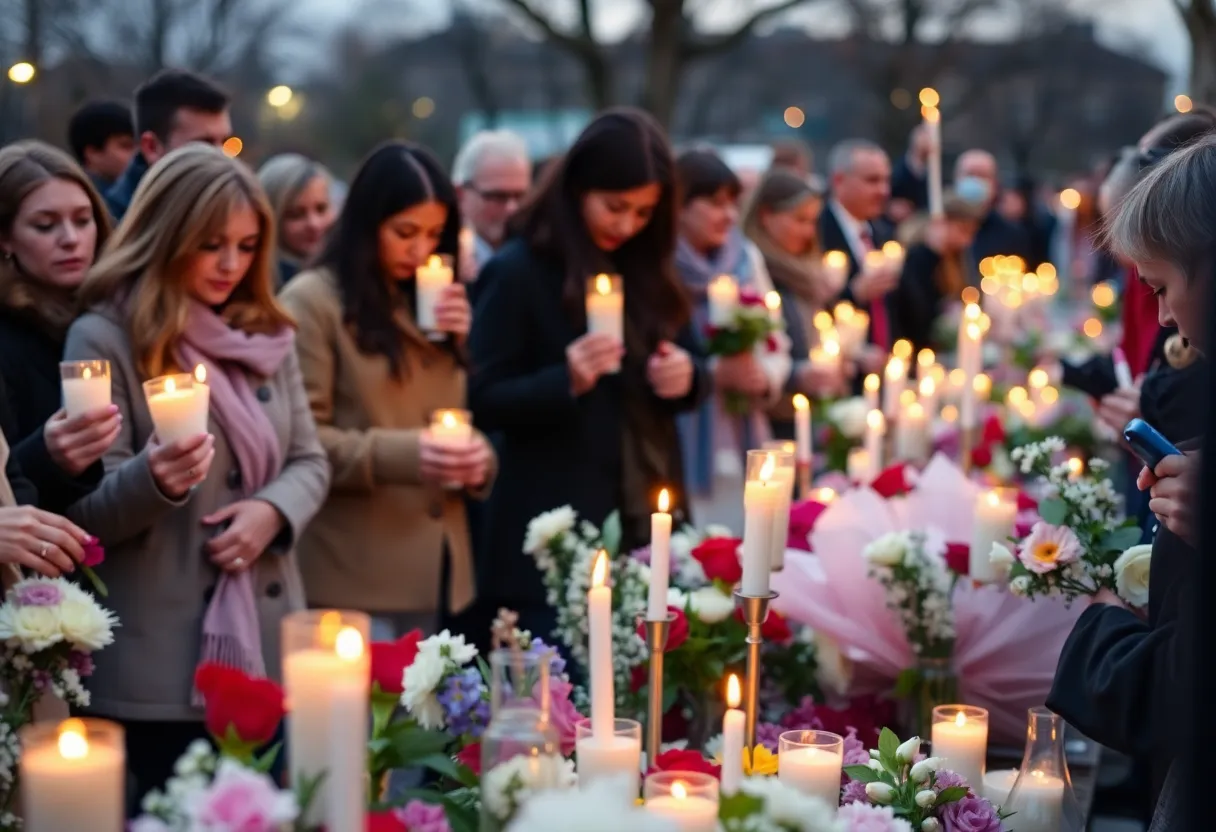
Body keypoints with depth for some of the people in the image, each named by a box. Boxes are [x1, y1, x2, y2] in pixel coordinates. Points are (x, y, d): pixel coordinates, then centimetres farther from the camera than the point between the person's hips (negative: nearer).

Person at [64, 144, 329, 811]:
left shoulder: (265, 334, 10)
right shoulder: (103, 339, -7)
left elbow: (309, 461, 12)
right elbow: (88, 513, -8)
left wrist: (272, 509, -10)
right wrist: (153, 479, -30)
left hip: (269, 644, 5)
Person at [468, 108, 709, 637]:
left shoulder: (648, 269, 10)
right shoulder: (517, 272, -7)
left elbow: (694, 368, 17)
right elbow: (483, 401, -10)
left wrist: (686, 375, -7)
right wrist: (566, 380, -27)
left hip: (648, 525, 6)